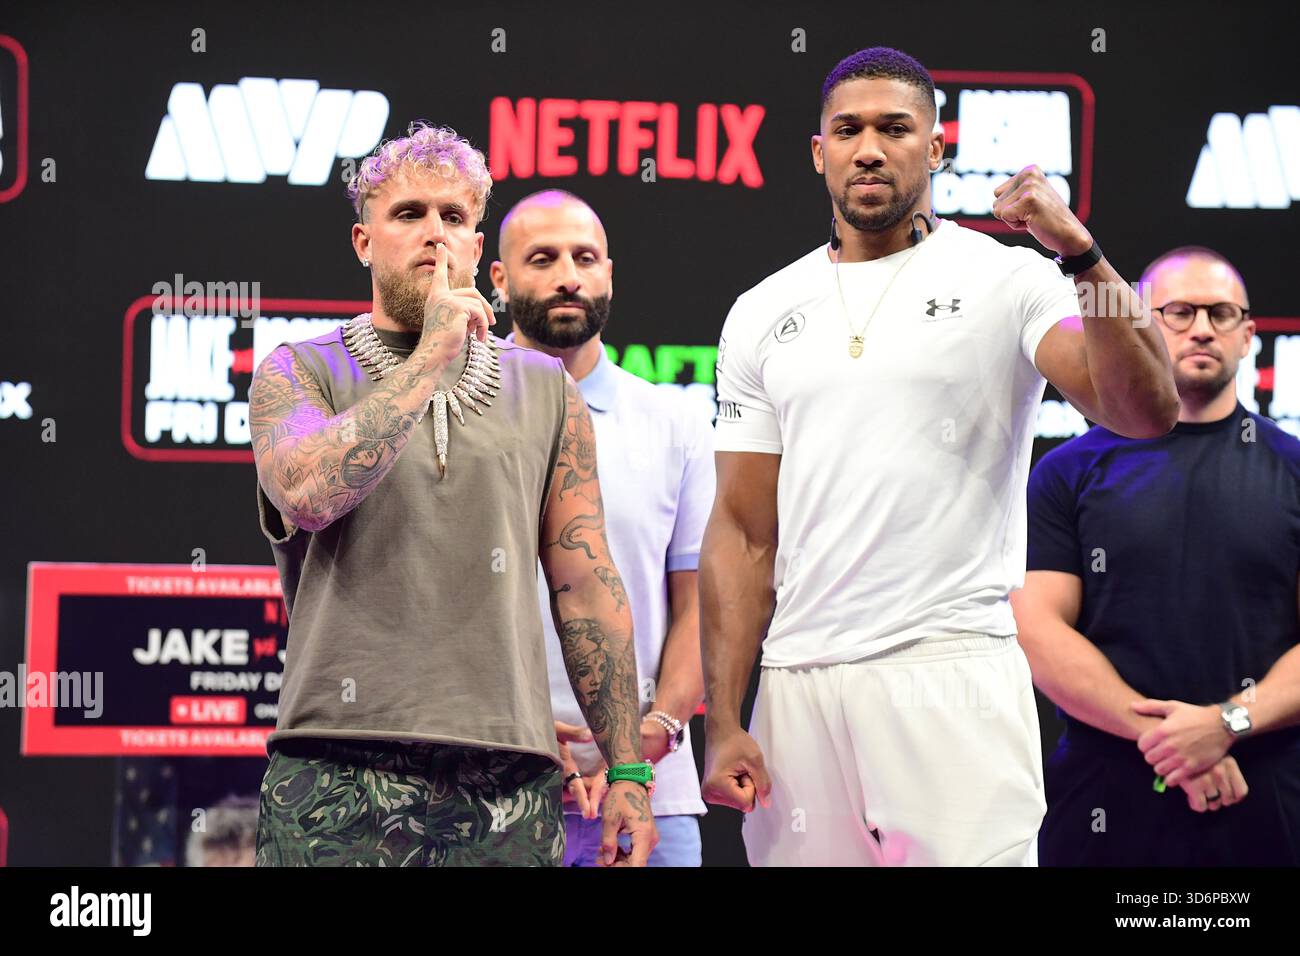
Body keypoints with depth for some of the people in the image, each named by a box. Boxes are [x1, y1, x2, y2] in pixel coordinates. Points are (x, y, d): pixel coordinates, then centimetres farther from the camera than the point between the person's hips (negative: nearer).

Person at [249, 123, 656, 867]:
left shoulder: (546, 391, 16)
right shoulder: (298, 374, 9)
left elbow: (587, 586, 14)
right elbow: (308, 492, -13)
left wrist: (628, 770, 8)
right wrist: (431, 357, -7)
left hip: (508, 774, 2)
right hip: (342, 771, -2)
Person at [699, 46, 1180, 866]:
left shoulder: (1006, 282, 2)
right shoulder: (764, 315, 13)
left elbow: (1148, 412, -13)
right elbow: (744, 532, 11)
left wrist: (1082, 255, -26)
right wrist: (723, 724, 3)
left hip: (953, 675, -3)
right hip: (799, 686, 4)